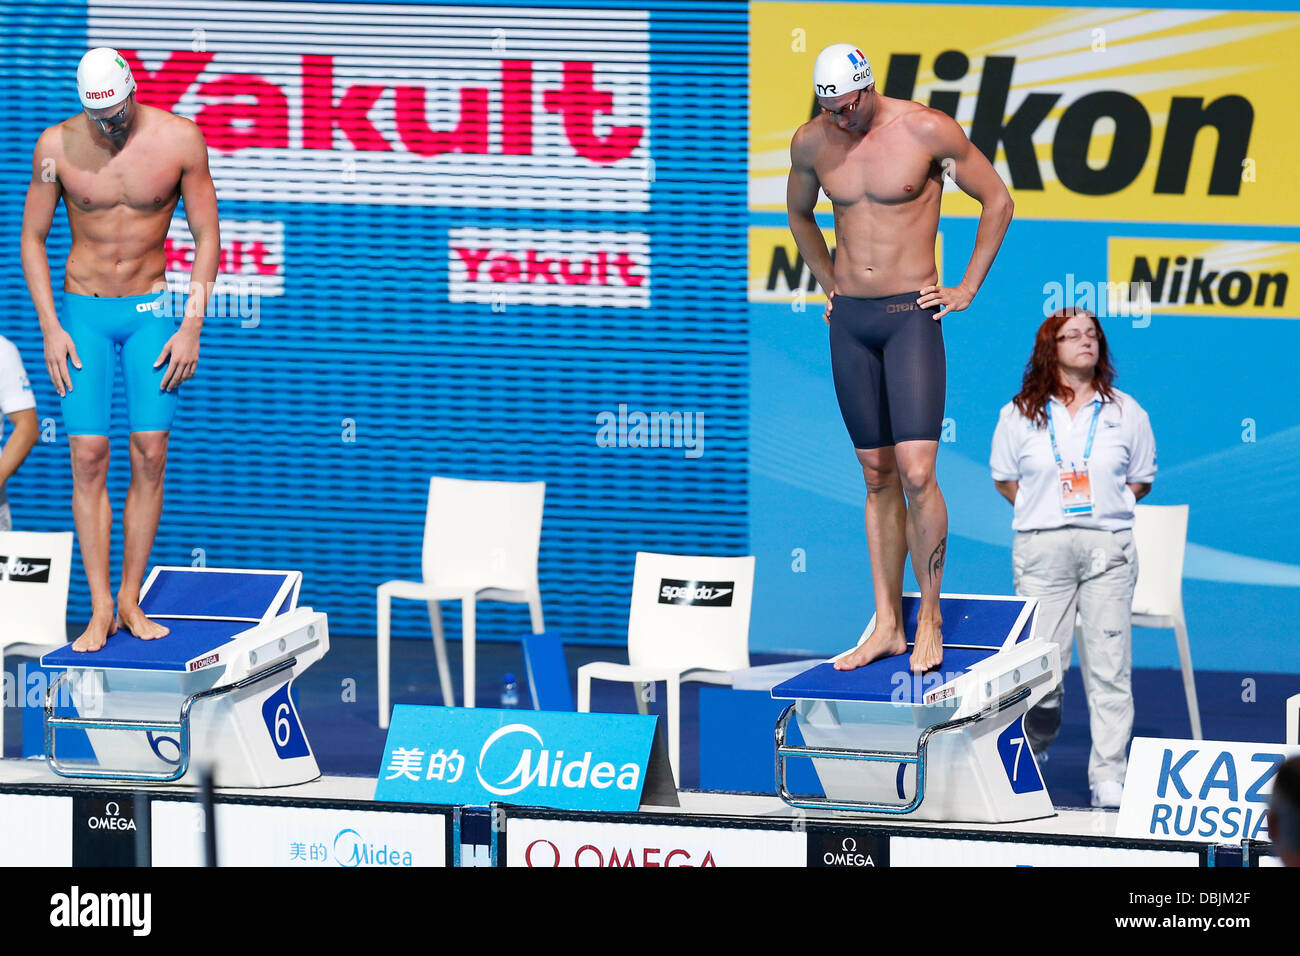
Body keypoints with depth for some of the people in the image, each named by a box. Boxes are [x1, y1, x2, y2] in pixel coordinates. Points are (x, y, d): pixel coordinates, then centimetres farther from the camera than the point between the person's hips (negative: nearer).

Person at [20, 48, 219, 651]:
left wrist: (192, 327, -6)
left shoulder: (179, 140, -9)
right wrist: (50, 328, -6)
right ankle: (100, 609, -4)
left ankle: (130, 601, 4)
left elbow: (206, 236, -1)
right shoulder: (57, 146, -8)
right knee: (88, 457, -7)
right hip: (82, 309, 0)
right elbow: (32, 238, 2)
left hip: (150, 308, 0)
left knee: (150, 453, -6)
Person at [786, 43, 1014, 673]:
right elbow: (799, 214, 24)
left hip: (911, 315, -4)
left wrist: (967, 289, 0)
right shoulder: (811, 142, 2)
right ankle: (886, 626, 10)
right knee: (877, 477, 7)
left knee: (916, 472, -13)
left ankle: (929, 619, -3)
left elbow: (998, 201, 1)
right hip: (849, 320, 4)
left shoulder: (927, 131, -11)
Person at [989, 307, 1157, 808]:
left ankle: (1109, 781, 1)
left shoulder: (1125, 412, 9)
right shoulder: (1021, 413, 7)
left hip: (1108, 546, 1)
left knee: (1108, 668, -3)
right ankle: (1033, 752, 22)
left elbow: (1141, 481, 16)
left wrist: (1102, 504, 3)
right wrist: (1048, 507, 2)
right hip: (1042, 549, -1)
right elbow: (1004, 479, 14)